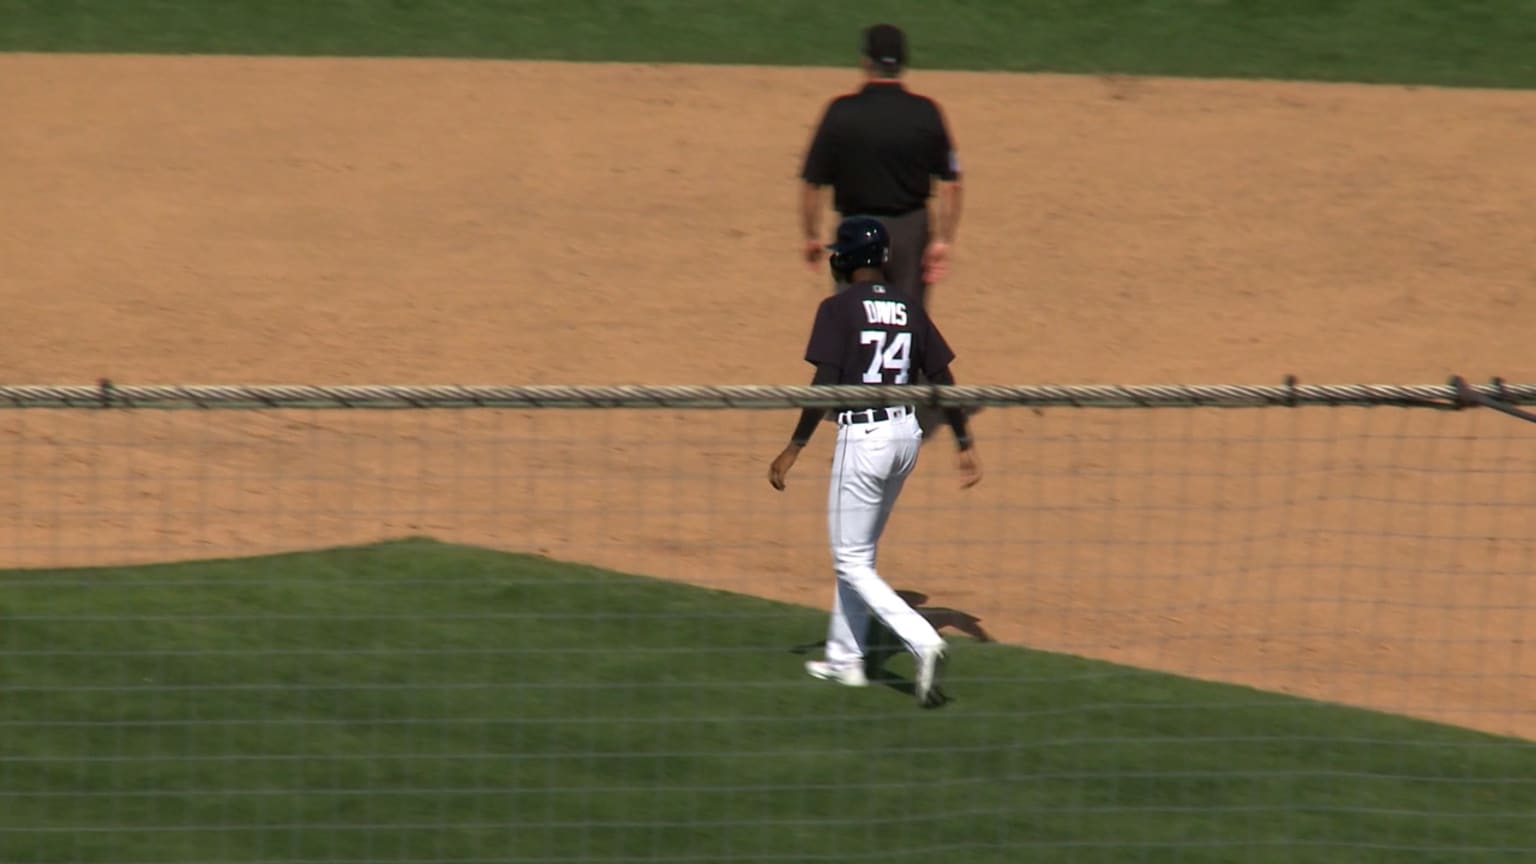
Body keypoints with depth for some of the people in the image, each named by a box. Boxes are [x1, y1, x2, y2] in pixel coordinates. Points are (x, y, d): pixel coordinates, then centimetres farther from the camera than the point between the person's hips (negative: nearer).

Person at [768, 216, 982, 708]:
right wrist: (964, 444, 12)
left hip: (863, 437, -7)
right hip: (908, 434, 7)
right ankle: (845, 659, 29)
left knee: (852, 562, 0)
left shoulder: (838, 308, -9)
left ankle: (923, 643, -18)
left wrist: (794, 448, -11)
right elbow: (943, 381, 7)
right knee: (860, 551, 22)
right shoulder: (910, 309, 8)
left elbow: (825, 385, -16)